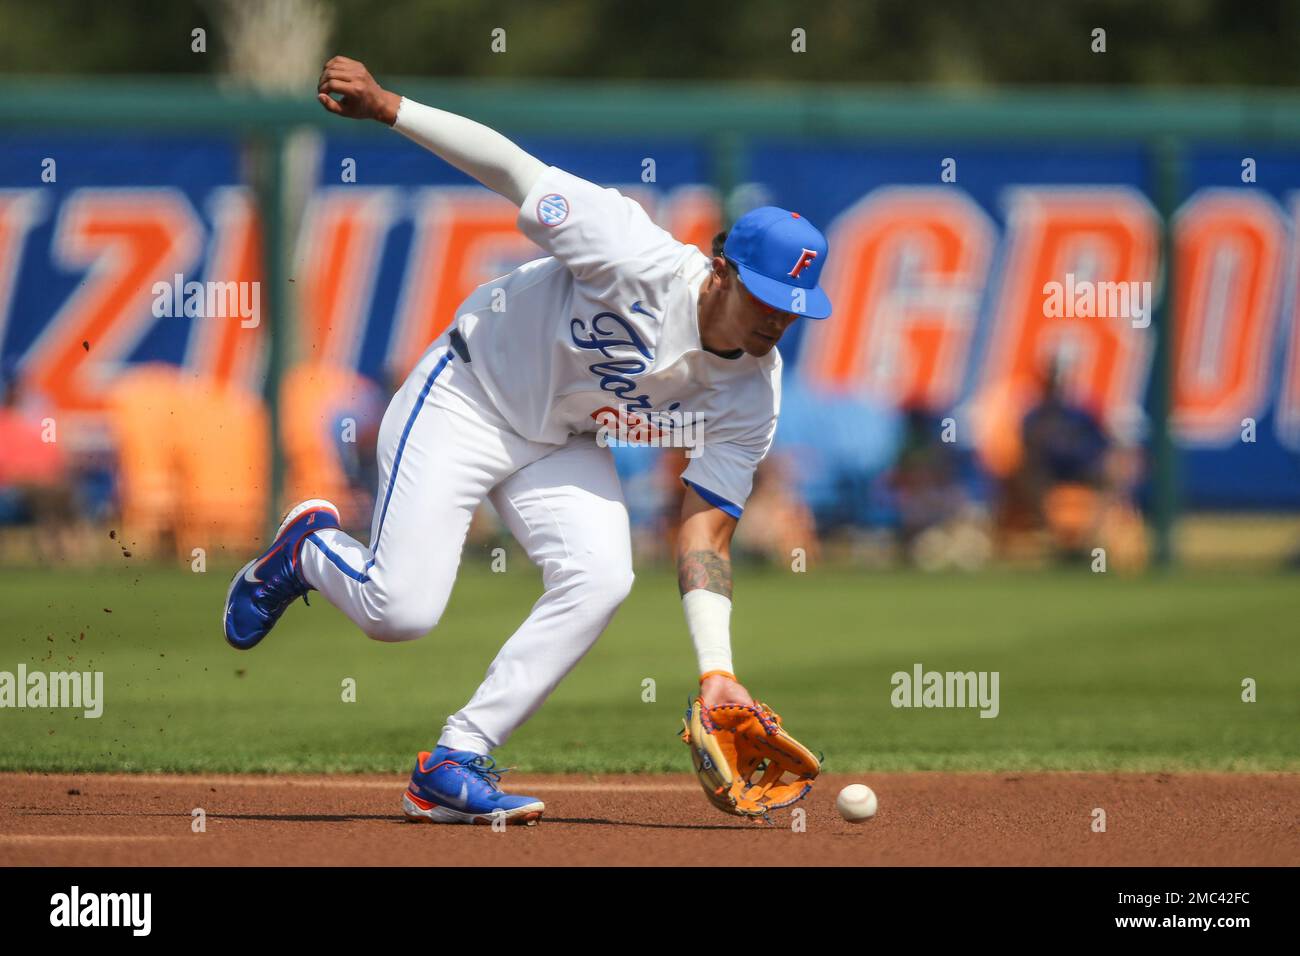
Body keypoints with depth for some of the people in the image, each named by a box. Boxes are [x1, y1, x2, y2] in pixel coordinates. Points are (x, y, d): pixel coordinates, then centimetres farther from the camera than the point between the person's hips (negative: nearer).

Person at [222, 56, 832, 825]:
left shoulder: (754, 393, -13)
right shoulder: (641, 260, -30)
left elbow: (706, 530, -12)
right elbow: (515, 170, -25)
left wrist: (716, 671, -24)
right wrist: (386, 107, -31)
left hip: (561, 445, 5)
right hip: (466, 400, -5)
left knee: (600, 581, -22)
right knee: (402, 610, -18)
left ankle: (454, 767, -10)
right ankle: (308, 549, 20)